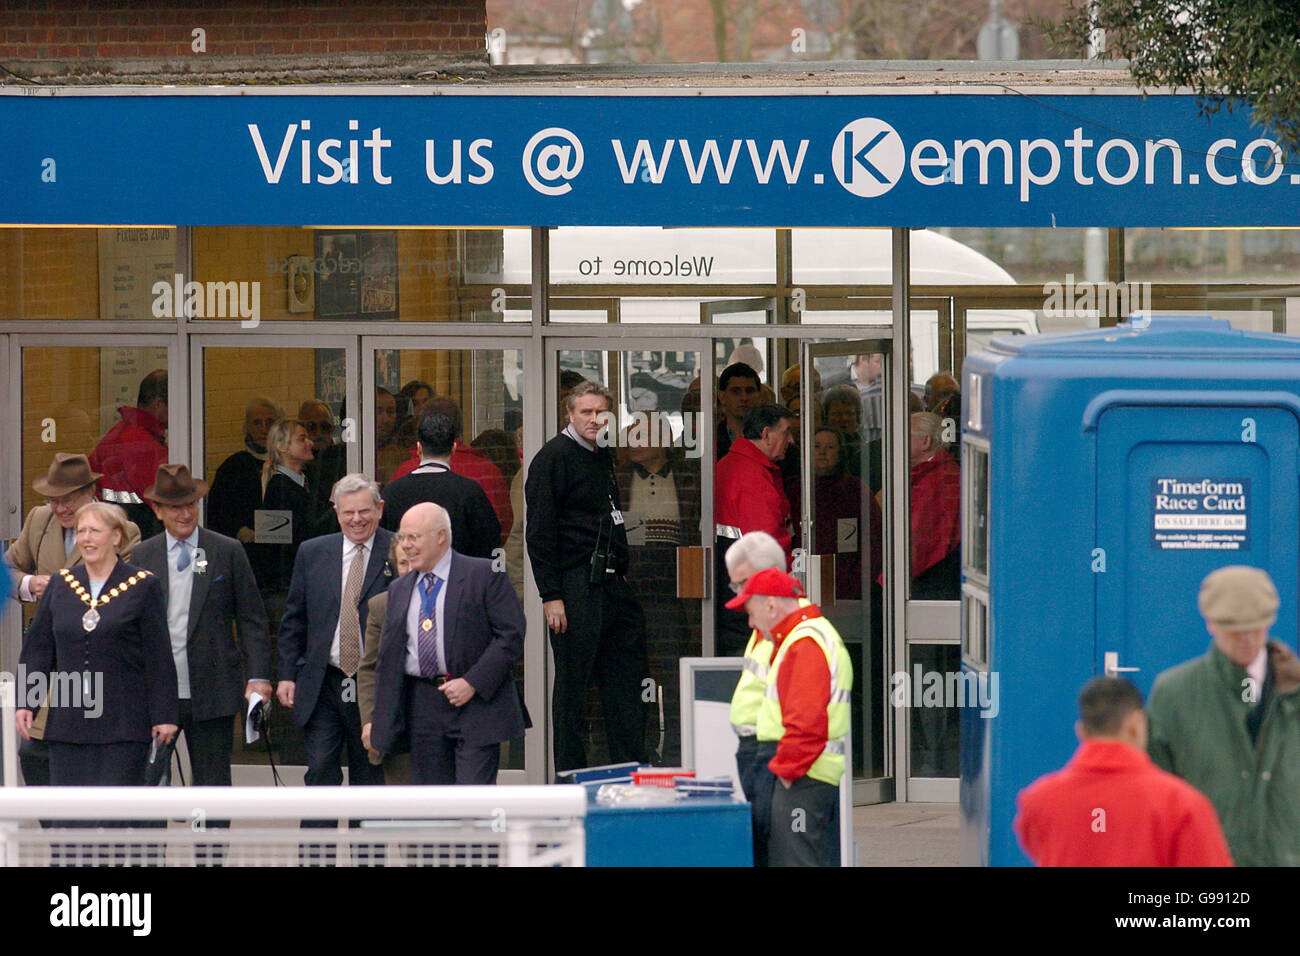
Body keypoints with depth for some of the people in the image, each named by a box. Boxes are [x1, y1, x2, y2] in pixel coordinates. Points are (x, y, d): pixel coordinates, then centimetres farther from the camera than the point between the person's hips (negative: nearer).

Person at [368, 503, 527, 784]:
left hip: (477, 704, -5)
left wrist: (472, 683, -15)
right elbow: (387, 659, 16)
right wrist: (379, 725, 11)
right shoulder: (399, 590, 16)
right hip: (423, 706, 5)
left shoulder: (485, 576, -2)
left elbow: (512, 635, -8)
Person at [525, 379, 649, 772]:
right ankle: (571, 774, 3)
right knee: (573, 683, -2)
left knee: (627, 678, 7)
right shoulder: (553, 457, -7)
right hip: (575, 588, -8)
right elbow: (539, 532, -12)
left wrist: (624, 575, 15)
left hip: (614, 584, 8)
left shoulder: (607, 457, 17)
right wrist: (550, 595, -17)